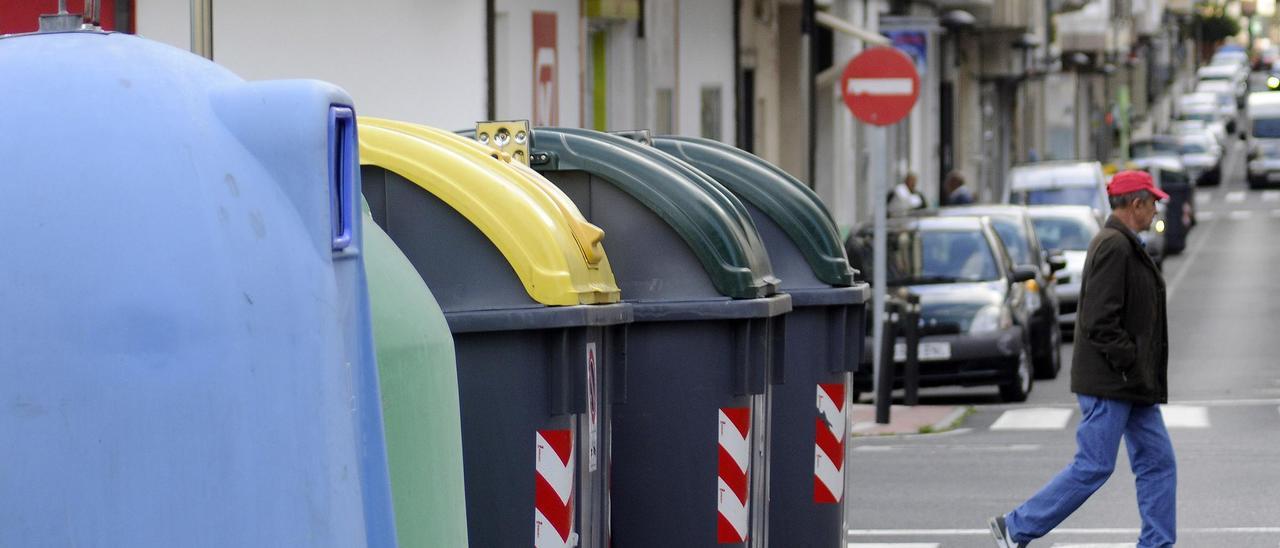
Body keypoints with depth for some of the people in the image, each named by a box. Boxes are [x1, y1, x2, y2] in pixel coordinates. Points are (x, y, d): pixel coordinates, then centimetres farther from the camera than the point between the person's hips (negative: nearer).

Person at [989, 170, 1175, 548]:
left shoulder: (1125, 246, 16)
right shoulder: (1113, 247, -16)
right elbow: (1099, 322, -22)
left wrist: (1148, 375, 16)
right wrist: (1131, 364, -18)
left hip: (1132, 385, 10)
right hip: (1109, 381, -10)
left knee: (1158, 462, 7)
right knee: (1093, 467, -7)